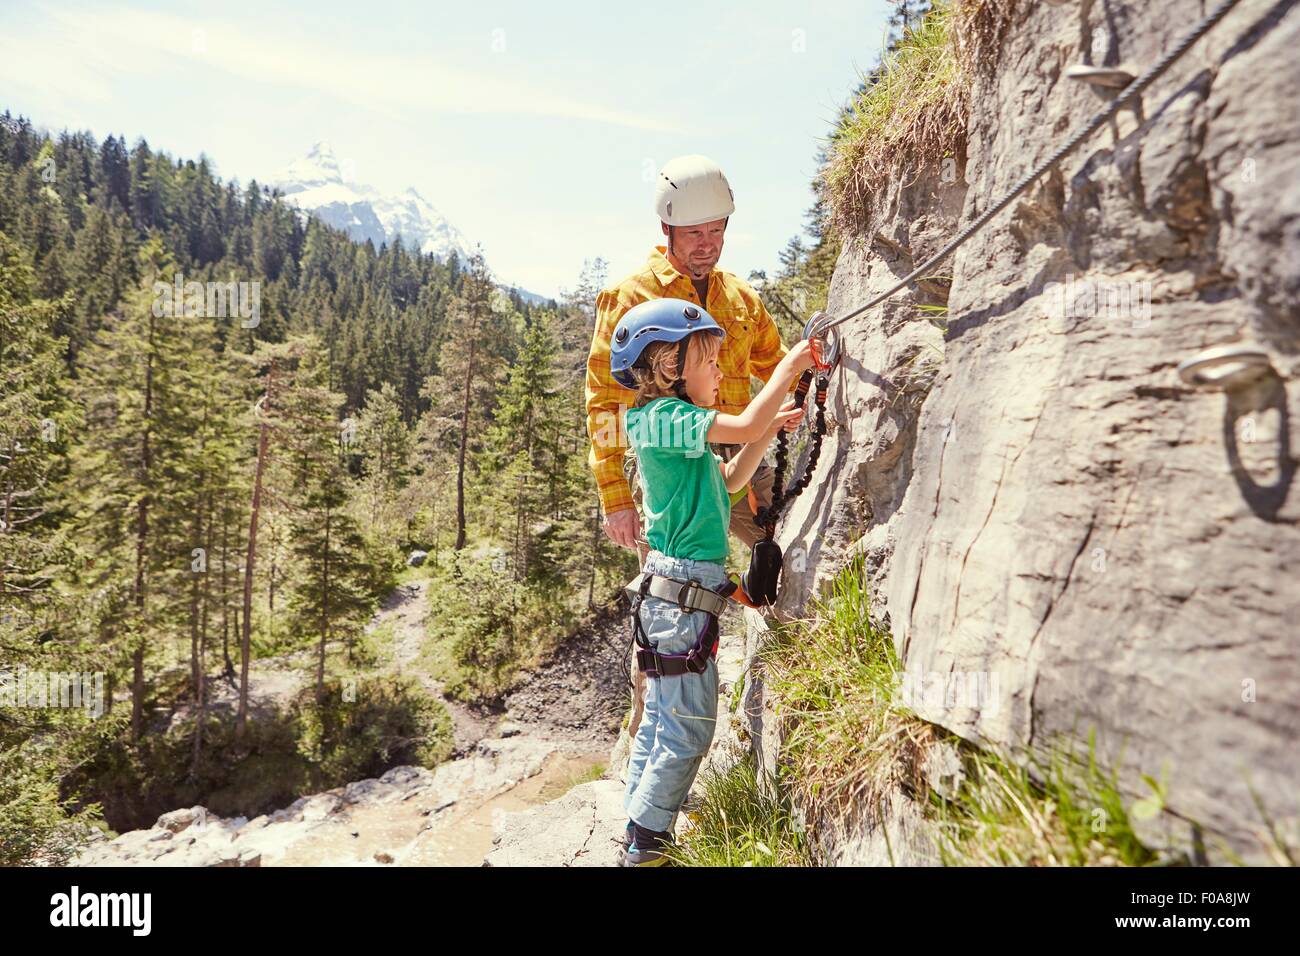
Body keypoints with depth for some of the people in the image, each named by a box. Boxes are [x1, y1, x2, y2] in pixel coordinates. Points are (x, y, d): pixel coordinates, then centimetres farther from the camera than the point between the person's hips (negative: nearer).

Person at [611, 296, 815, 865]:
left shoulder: (667, 422, 16)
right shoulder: (664, 417, -14)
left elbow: (727, 481, 23)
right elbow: (744, 425, -27)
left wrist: (771, 431, 14)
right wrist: (791, 363, -14)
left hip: (674, 592, 10)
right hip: (682, 589, -10)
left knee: (662, 719, 17)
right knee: (689, 729, 0)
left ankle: (639, 836, 31)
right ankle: (645, 848, 14)